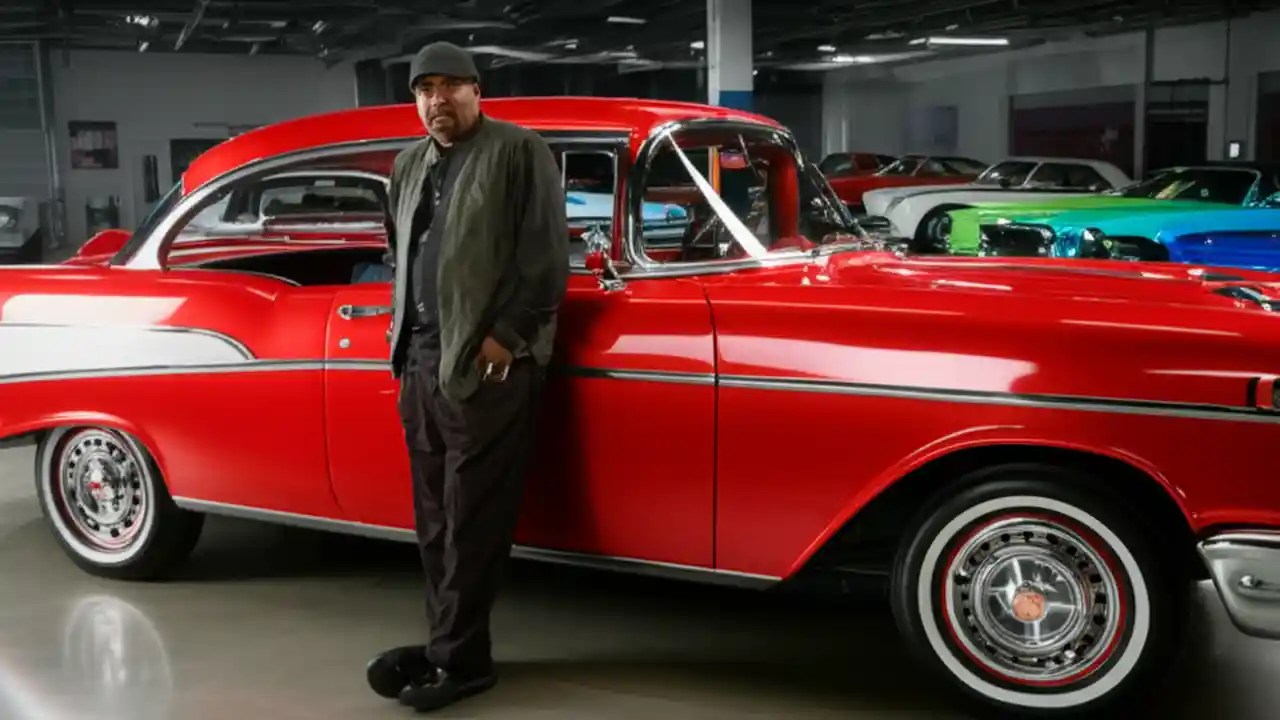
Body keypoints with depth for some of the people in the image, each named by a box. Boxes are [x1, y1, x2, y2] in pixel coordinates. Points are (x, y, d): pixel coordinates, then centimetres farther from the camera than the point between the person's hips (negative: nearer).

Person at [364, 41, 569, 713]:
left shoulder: (520, 152, -5)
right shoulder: (409, 165, 17)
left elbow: (547, 257, -12)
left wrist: (506, 336, -16)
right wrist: (400, 323, 17)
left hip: (487, 364, -7)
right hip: (420, 360, 8)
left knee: (472, 522, -3)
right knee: (435, 520, 12)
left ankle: (460, 660, 6)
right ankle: (447, 642, 22)